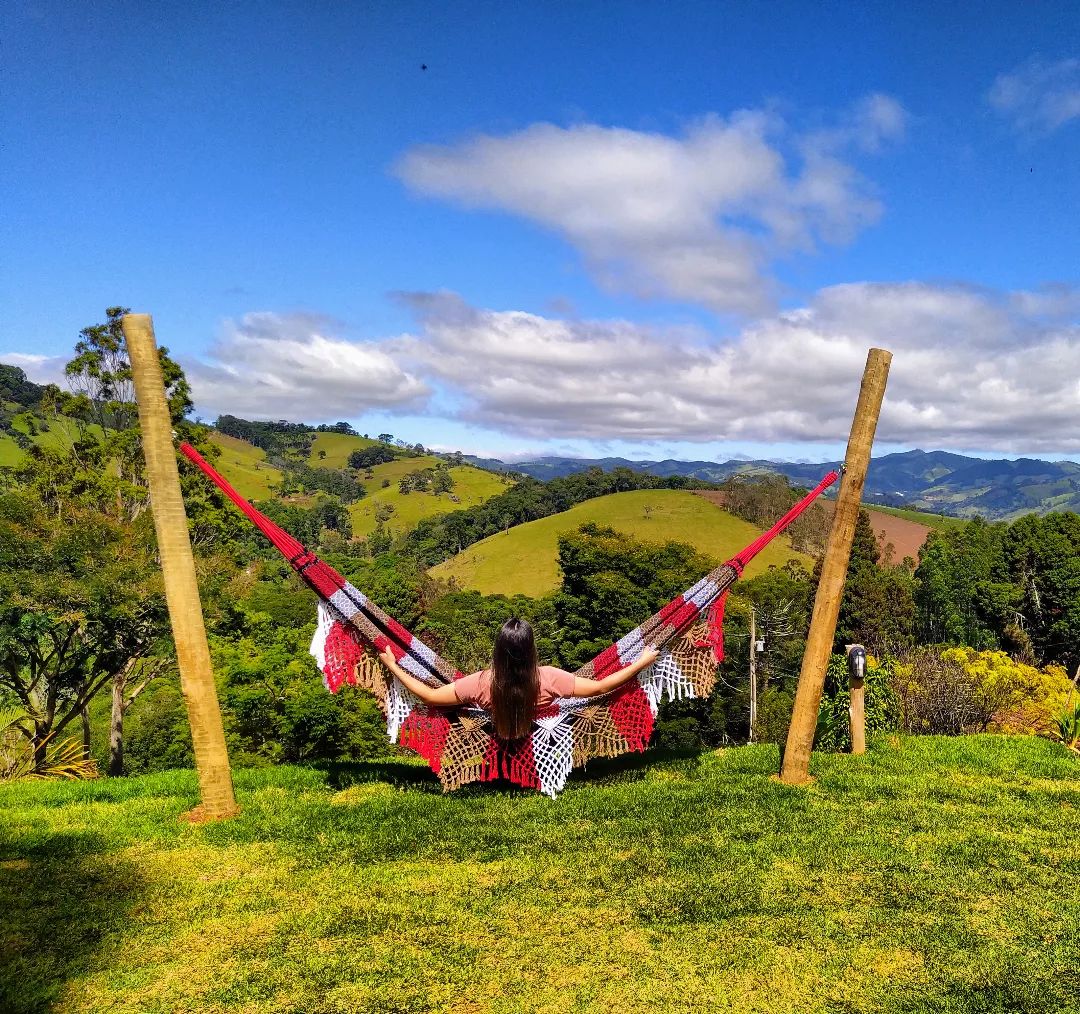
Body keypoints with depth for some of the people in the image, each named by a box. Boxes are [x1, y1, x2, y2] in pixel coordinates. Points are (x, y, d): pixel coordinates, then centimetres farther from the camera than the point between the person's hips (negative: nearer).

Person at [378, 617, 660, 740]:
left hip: (498, 740, 1)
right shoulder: (548, 679, -34)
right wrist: (641, 662, -18)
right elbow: (599, 687, -26)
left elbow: (429, 696, -25)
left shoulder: (481, 683, -33)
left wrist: (392, 666, -15)